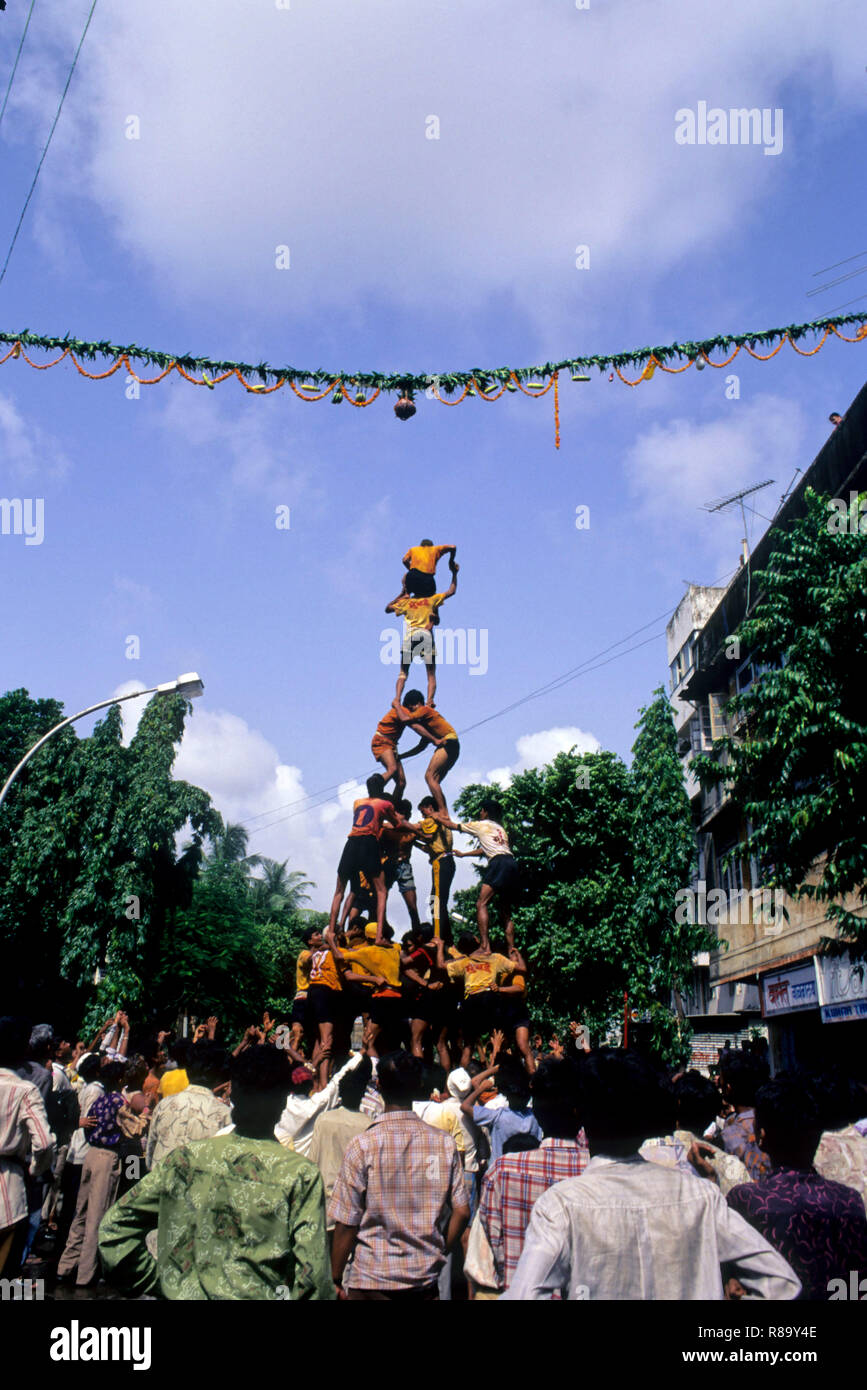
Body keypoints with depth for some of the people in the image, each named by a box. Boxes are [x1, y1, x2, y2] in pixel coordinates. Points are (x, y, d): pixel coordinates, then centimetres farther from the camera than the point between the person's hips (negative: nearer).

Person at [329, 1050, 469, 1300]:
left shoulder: (362, 1146, -13)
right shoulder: (445, 1143, -3)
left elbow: (346, 1223, -10)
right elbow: (461, 1212, -2)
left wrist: (335, 1281, 0)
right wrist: (437, 1255, 11)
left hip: (372, 1281, -3)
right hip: (426, 1279, 3)